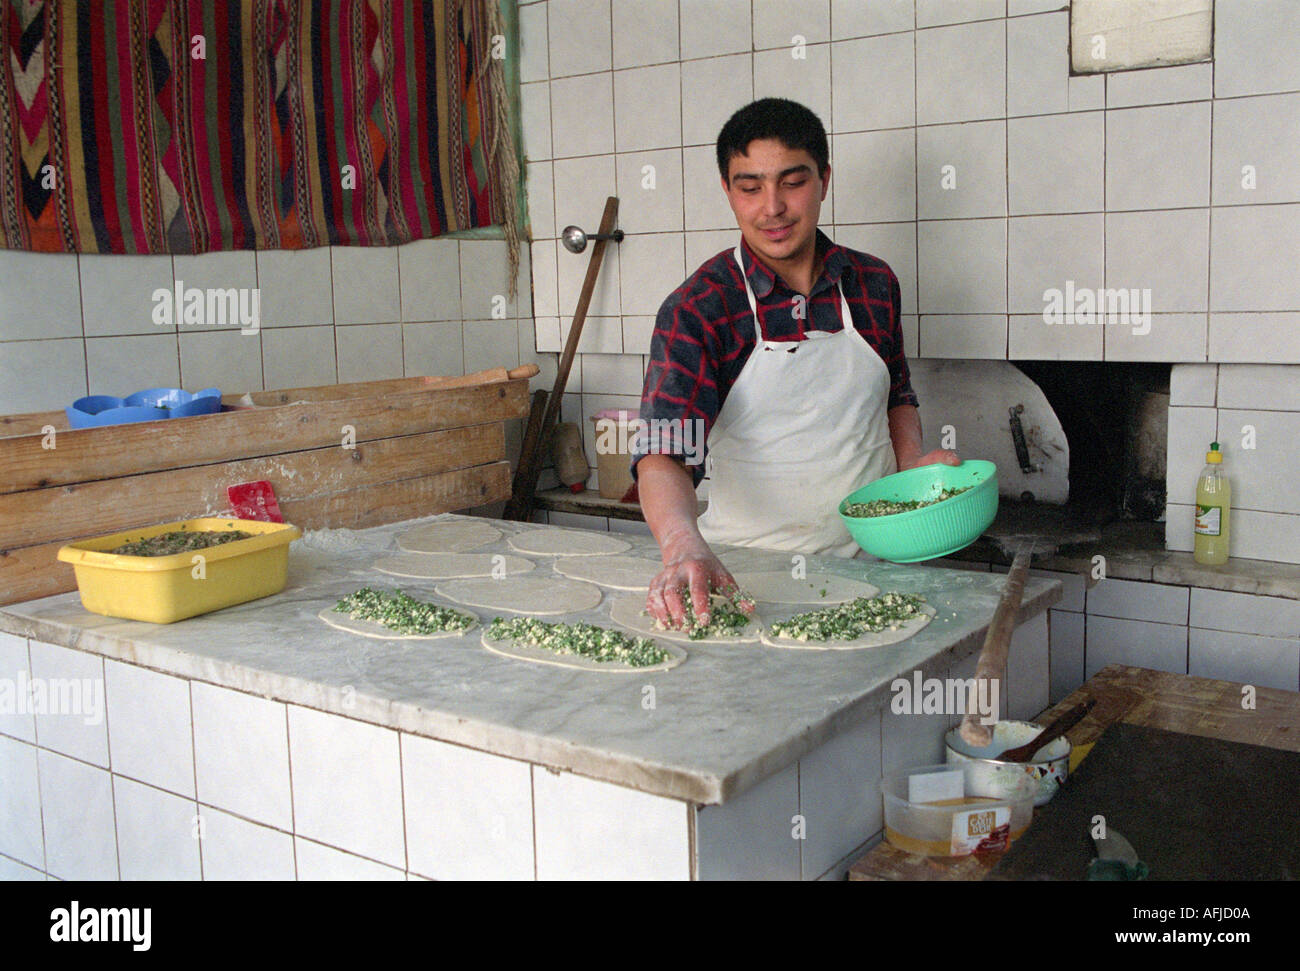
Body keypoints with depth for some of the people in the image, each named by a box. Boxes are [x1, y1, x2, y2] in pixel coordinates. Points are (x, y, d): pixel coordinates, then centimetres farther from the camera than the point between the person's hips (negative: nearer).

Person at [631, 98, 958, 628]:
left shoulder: (874, 284, 7)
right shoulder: (696, 309, -8)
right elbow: (664, 452, -20)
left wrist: (912, 462, 3)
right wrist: (683, 546, -39)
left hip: (872, 560, 2)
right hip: (749, 570, -2)